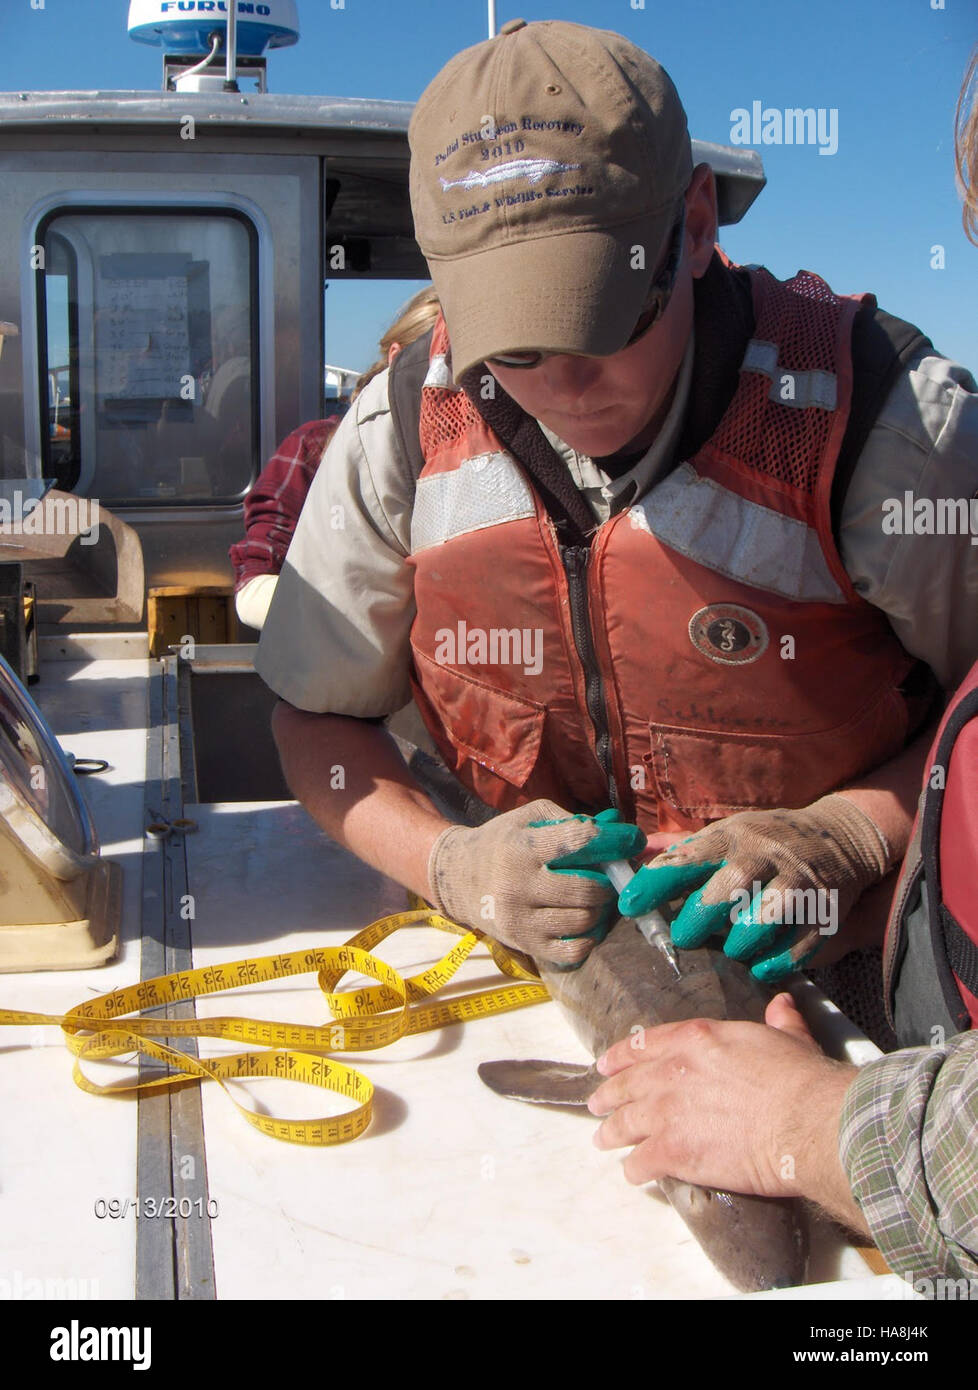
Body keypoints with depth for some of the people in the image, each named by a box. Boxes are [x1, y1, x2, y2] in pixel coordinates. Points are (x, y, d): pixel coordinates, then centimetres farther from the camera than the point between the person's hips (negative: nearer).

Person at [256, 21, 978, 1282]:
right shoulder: (407, 431, -11)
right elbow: (316, 718, 1)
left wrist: (851, 833, -22)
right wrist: (447, 863, -16)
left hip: (837, 976, -2)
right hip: (548, 965, 3)